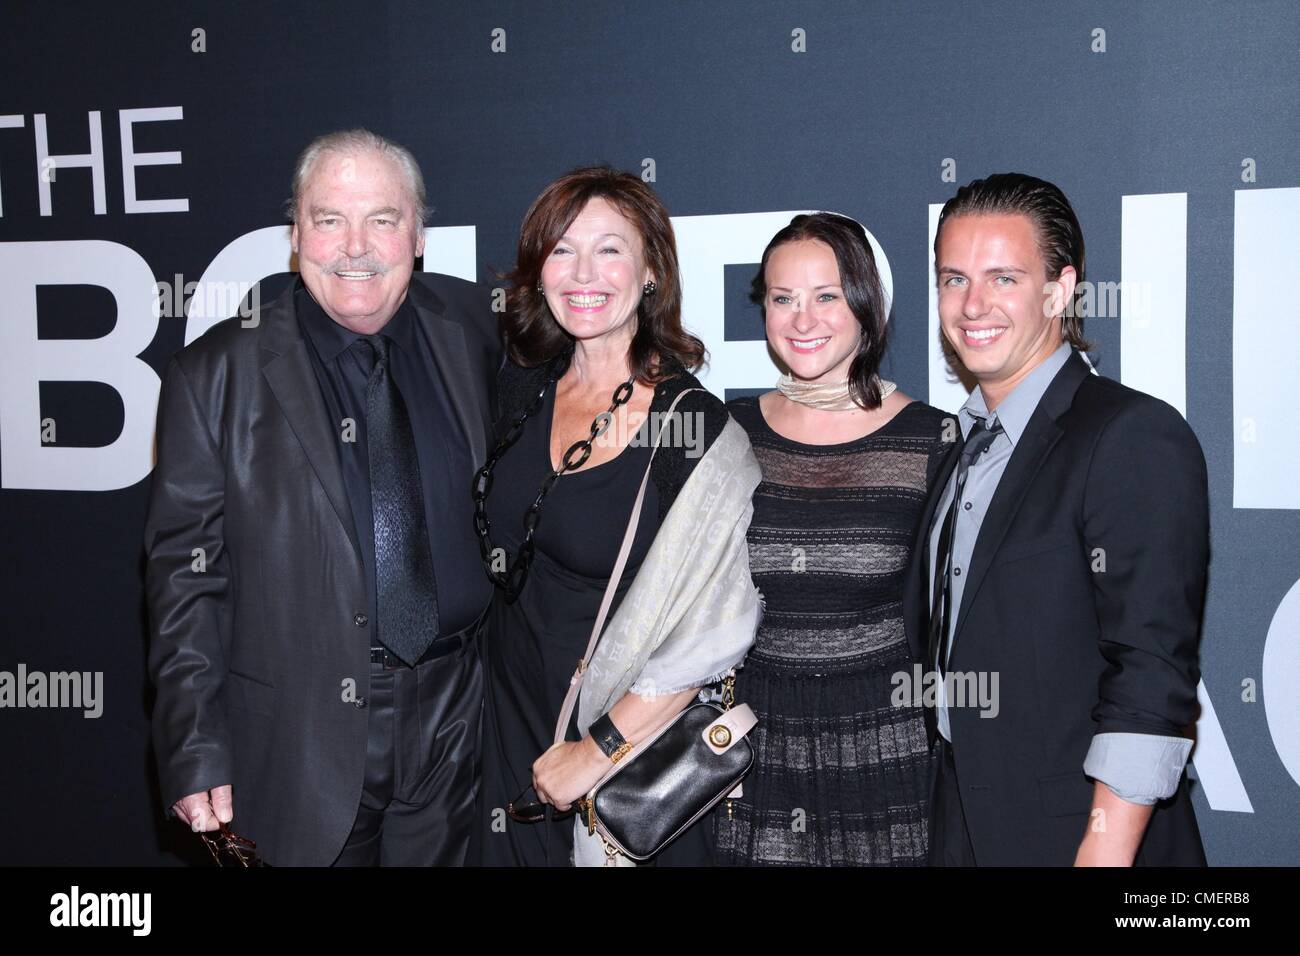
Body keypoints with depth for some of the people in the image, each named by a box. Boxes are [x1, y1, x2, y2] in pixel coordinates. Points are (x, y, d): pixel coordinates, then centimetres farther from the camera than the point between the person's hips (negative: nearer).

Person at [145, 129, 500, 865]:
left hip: (458, 722, 3)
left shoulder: (471, 328, 3)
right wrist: (196, 752, -9)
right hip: (302, 733, -2)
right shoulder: (218, 373, -5)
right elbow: (187, 571, -4)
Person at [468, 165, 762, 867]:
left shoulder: (694, 425, -17)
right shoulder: (522, 391, 0)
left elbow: (718, 625, -21)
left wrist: (599, 748, -19)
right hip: (508, 733, 5)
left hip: (631, 759, -5)